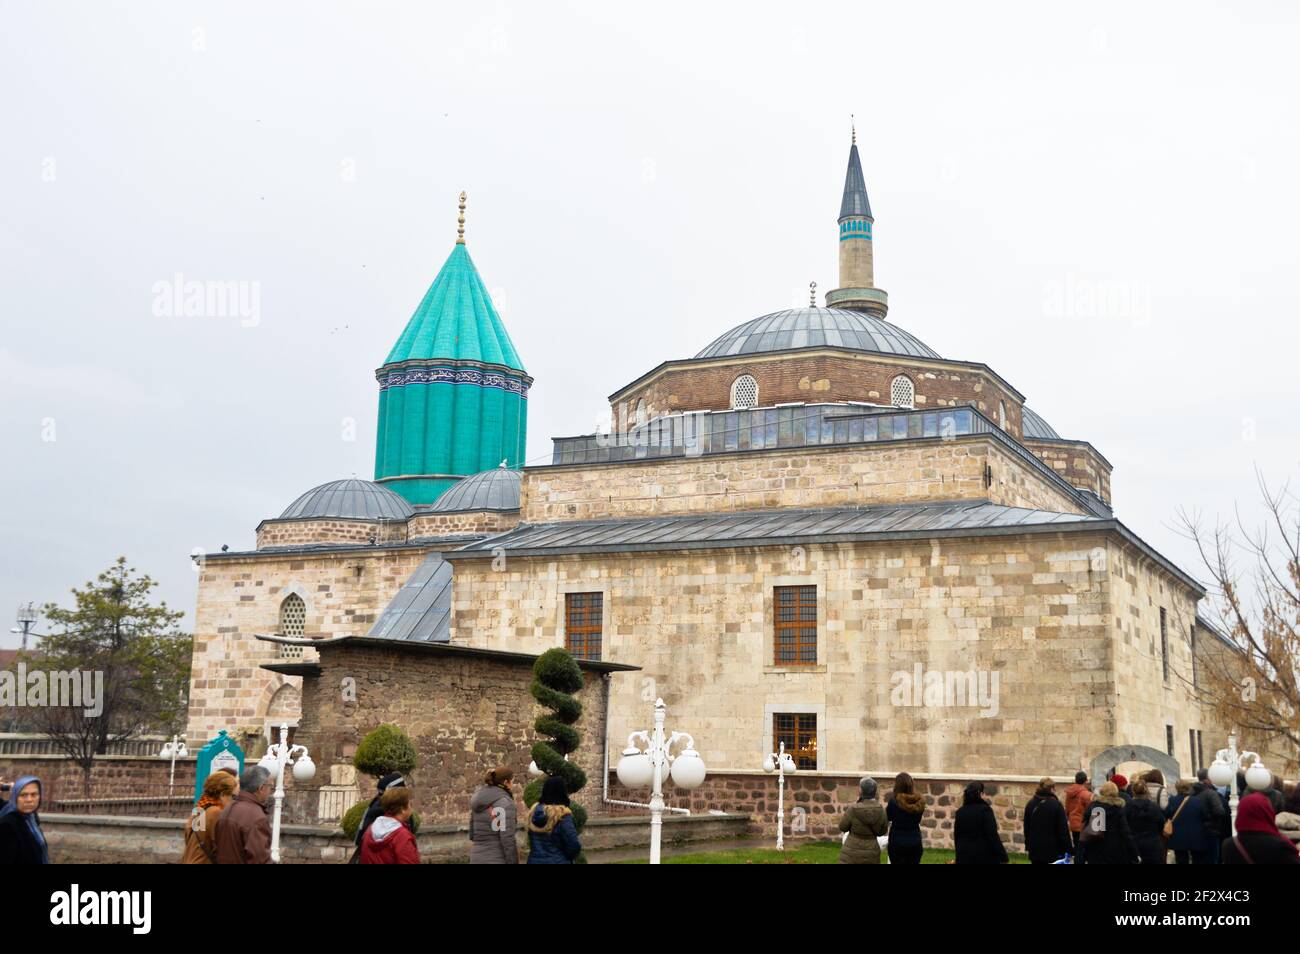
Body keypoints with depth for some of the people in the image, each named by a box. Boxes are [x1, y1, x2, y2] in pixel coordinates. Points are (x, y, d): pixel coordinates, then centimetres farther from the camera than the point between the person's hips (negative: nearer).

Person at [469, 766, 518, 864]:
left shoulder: (478, 800, 10)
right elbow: (507, 838, -18)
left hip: (477, 859, 8)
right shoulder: (504, 802, -13)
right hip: (499, 860, -8)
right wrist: (513, 862, -13)